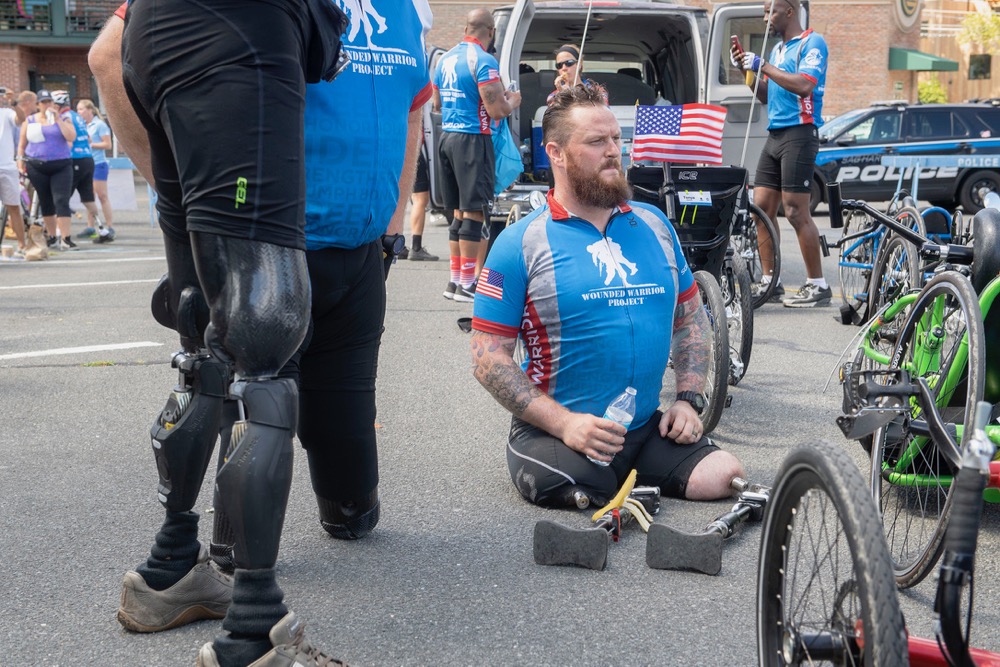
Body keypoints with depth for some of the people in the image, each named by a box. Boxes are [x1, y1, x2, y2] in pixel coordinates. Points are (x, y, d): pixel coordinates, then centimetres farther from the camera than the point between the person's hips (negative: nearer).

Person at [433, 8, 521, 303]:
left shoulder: (445, 59, 12)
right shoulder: (484, 61, -12)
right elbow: (497, 111, -16)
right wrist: (513, 100, 4)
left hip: (447, 136, 8)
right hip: (472, 139, -8)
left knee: (459, 212, 14)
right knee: (474, 213, -3)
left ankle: (455, 280, 16)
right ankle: (467, 285, -3)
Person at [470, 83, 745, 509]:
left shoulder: (654, 225, 13)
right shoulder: (519, 245, -3)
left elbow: (691, 319, 21)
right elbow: (489, 357, -7)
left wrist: (689, 399, 5)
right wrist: (565, 423, -17)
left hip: (648, 427, 5)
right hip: (553, 430, -4)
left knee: (726, 476, -18)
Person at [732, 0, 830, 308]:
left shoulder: (812, 43, -6)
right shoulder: (777, 49, 18)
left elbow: (805, 85, -21)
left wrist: (763, 66, -16)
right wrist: (747, 69, 8)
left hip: (799, 132, -8)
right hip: (774, 133, 9)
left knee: (796, 212, -10)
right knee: (761, 208, 4)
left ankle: (818, 285, -3)